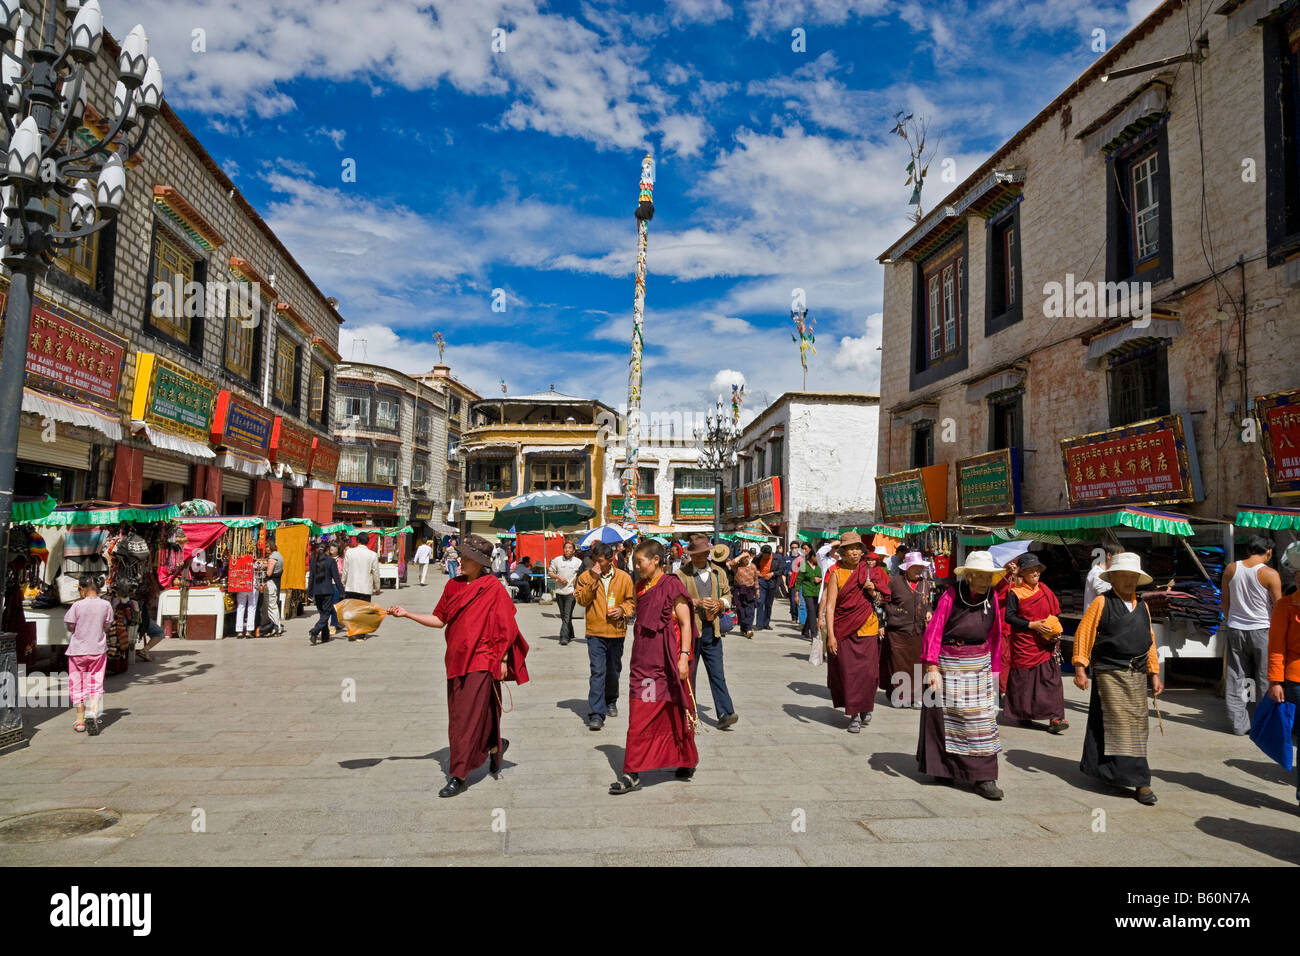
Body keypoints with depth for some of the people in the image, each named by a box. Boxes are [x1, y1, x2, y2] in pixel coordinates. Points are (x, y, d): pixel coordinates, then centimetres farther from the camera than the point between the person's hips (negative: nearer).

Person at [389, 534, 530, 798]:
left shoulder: (493, 587, -9)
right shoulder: (454, 585, 8)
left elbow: (505, 626, -8)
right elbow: (440, 619, 12)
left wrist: (503, 660, -9)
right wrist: (407, 614, 6)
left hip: (481, 661, -7)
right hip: (457, 659, 7)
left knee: (469, 718, -6)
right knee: (458, 716, 13)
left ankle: (459, 776, 3)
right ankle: (496, 746, 35)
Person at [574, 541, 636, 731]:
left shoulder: (624, 577, 1)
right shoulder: (586, 576, 0)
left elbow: (631, 600, 9)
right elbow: (581, 599, -9)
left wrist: (623, 610, -10)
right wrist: (593, 581, -18)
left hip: (616, 631, 2)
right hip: (595, 632, -2)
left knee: (613, 670, 16)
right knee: (597, 672, -11)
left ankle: (611, 702, 41)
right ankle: (596, 714, -10)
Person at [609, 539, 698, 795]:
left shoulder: (672, 586, -9)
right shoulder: (642, 588, 11)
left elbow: (685, 623, -10)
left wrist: (684, 656, -18)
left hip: (666, 663, -6)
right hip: (643, 663, 6)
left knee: (675, 713, 7)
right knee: (640, 718, 3)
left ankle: (687, 762, 27)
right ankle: (632, 773, 8)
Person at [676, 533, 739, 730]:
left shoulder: (718, 573, 12)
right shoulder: (681, 575, -3)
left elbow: (727, 594, 21)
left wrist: (721, 603, 0)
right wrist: (697, 603, -18)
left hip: (712, 629, 3)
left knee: (717, 673, 0)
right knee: (688, 673, 7)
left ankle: (725, 714, -2)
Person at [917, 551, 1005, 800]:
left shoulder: (992, 598, 1)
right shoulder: (951, 597, -12)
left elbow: (995, 636, 10)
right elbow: (933, 631, -15)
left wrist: (994, 668, 11)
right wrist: (932, 667, -21)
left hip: (979, 667, 3)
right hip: (949, 666, -3)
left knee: (982, 720, 0)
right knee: (944, 718, 8)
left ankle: (984, 778, 5)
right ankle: (942, 768, 25)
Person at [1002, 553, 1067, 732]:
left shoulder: (1044, 590, 11)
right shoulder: (1015, 593, -4)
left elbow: (1055, 613, 19)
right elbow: (1009, 617, -10)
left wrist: (1054, 628, 0)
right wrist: (1032, 625, -16)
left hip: (1046, 644, 4)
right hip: (1024, 645, -3)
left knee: (1051, 679, -5)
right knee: (1023, 678, 3)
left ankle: (1055, 718, -7)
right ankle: (1023, 715, 20)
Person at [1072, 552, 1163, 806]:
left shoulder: (1142, 606, 15)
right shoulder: (1102, 603, -4)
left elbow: (1150, 640, 20)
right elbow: (1083, 633, -6)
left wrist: (1154, 673, 16)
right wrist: (1080, 668, -11)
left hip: (1137, 674, 7)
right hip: (1110, 673, -7)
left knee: (1137, 724, 8)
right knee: (1120, 723, -9)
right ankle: (1138, 780, -6)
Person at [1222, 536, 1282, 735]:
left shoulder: (1230, 569, 0)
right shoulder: (1270, 574, -12)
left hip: (1236, 629, 3)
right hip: (1262, 630, -3)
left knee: (1236, 678, 8)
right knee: (1265, 679, 9)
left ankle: (1239, 724, 12)